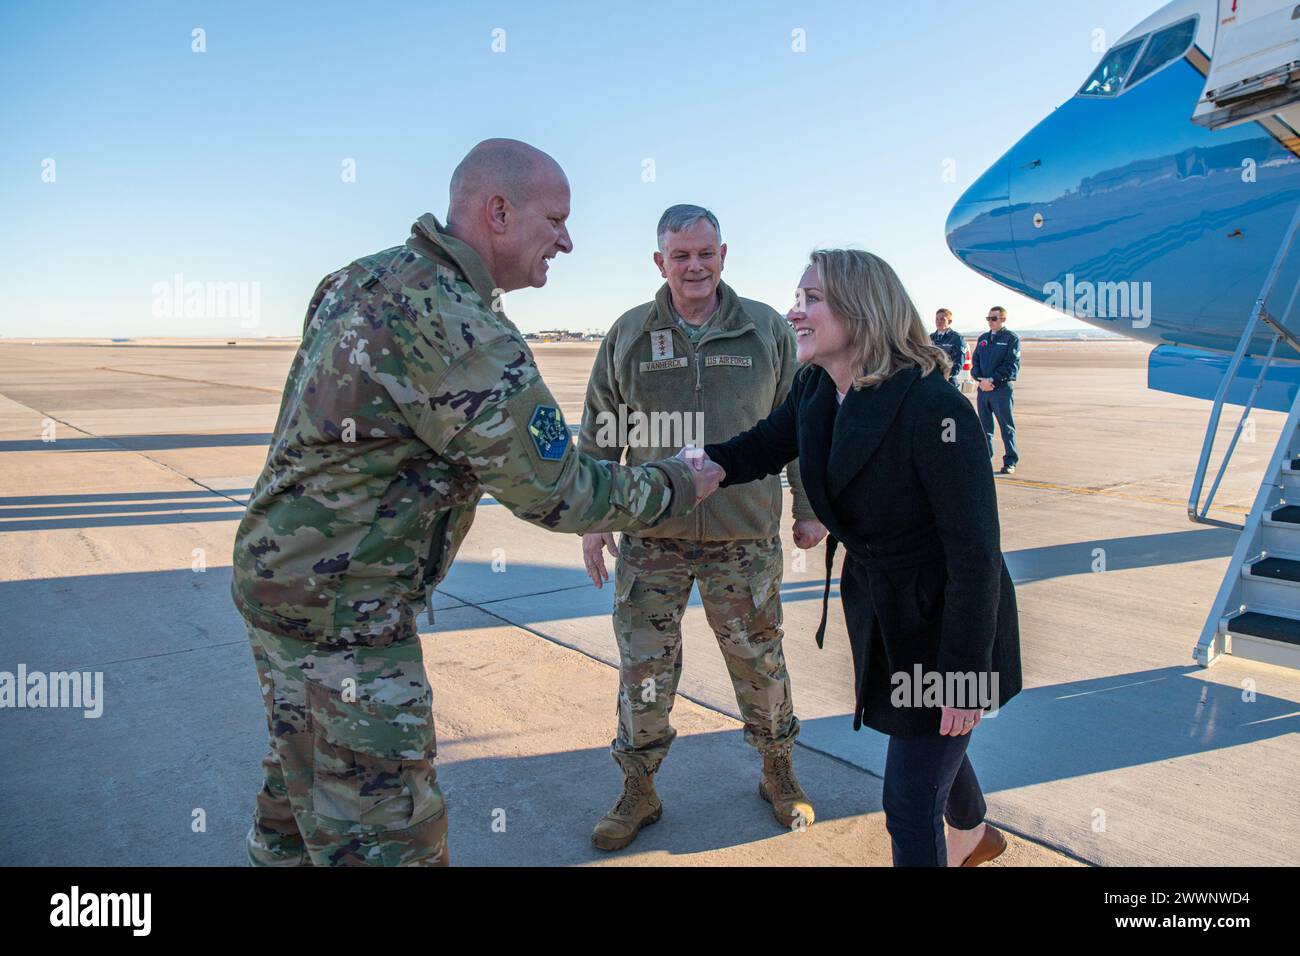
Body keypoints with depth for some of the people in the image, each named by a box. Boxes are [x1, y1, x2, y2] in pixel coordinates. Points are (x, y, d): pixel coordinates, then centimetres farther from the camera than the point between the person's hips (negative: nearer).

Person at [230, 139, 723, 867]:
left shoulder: (366, 275, 6)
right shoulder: (461, 328, -23)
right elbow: (556, 493, -20)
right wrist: (676, 487, -5)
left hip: (282, 570, 10)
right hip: (340, 606, -10)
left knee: (305, 785, 25)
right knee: (389, 838, -2)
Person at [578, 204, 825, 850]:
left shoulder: (767, 330, 2)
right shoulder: (628, 335, 3)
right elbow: (600, 435, 8)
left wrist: (809, 507, 5)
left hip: (746, 536, 0)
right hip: (651, 538, 1)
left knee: (759, 660, 12)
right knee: (643, 667, 6)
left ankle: (778, 773, 36)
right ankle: (638, 791, 26)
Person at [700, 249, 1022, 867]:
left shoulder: (933, 407, -30)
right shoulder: (814, 389, -7)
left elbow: (976, 550, -26)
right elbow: (764, 447, 9)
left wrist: (964, 672, -22)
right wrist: (707, 464, -12)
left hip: (945, 624, -8)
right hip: (876, 610, 8)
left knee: (909, 800, 2)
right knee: (928, 744, 30)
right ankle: (973, 836, 61)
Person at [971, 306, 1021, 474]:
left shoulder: (1012, 338, -2)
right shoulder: (983, 339, 16)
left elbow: (1012, 366, -10)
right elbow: (975, 362, 14)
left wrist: (992, 380, -15)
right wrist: (980, 379, -4)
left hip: (1002, 389, -5)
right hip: (983, 389, 6)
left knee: (1007, 427, -1)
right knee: (984, 426, 10)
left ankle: (1010, 461, 3)